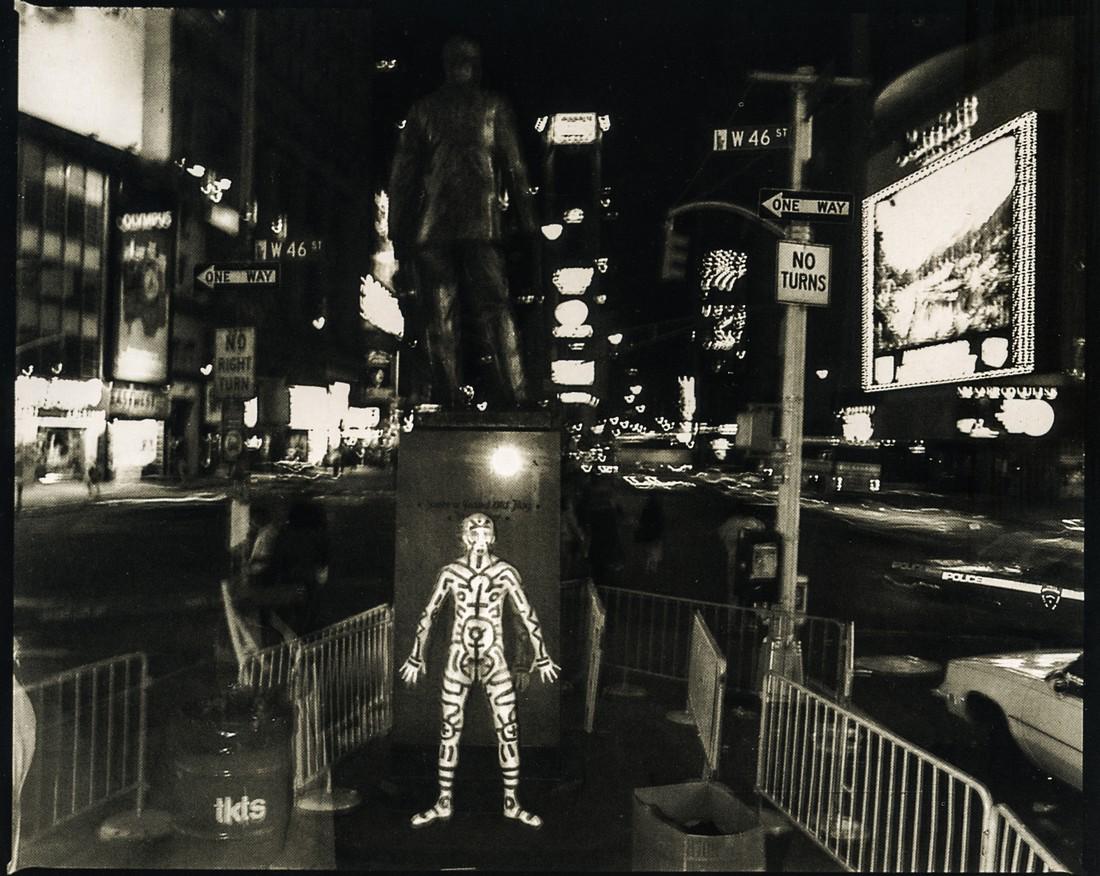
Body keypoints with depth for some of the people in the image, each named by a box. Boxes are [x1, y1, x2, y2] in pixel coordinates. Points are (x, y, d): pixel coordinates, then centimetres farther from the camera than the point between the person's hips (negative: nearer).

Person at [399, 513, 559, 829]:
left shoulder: (505, 572, -7)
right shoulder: (451, 572, -5)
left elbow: (527, 614, 0)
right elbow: (428, 614, 5)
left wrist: (542, 656, 3)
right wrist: (417, 657, 9)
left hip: (494, 660, 0)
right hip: (459, 660, 1)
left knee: (508, 730, 0)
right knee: (449, 731, 6)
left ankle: (512, 803, 15)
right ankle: (444, 802, 21)